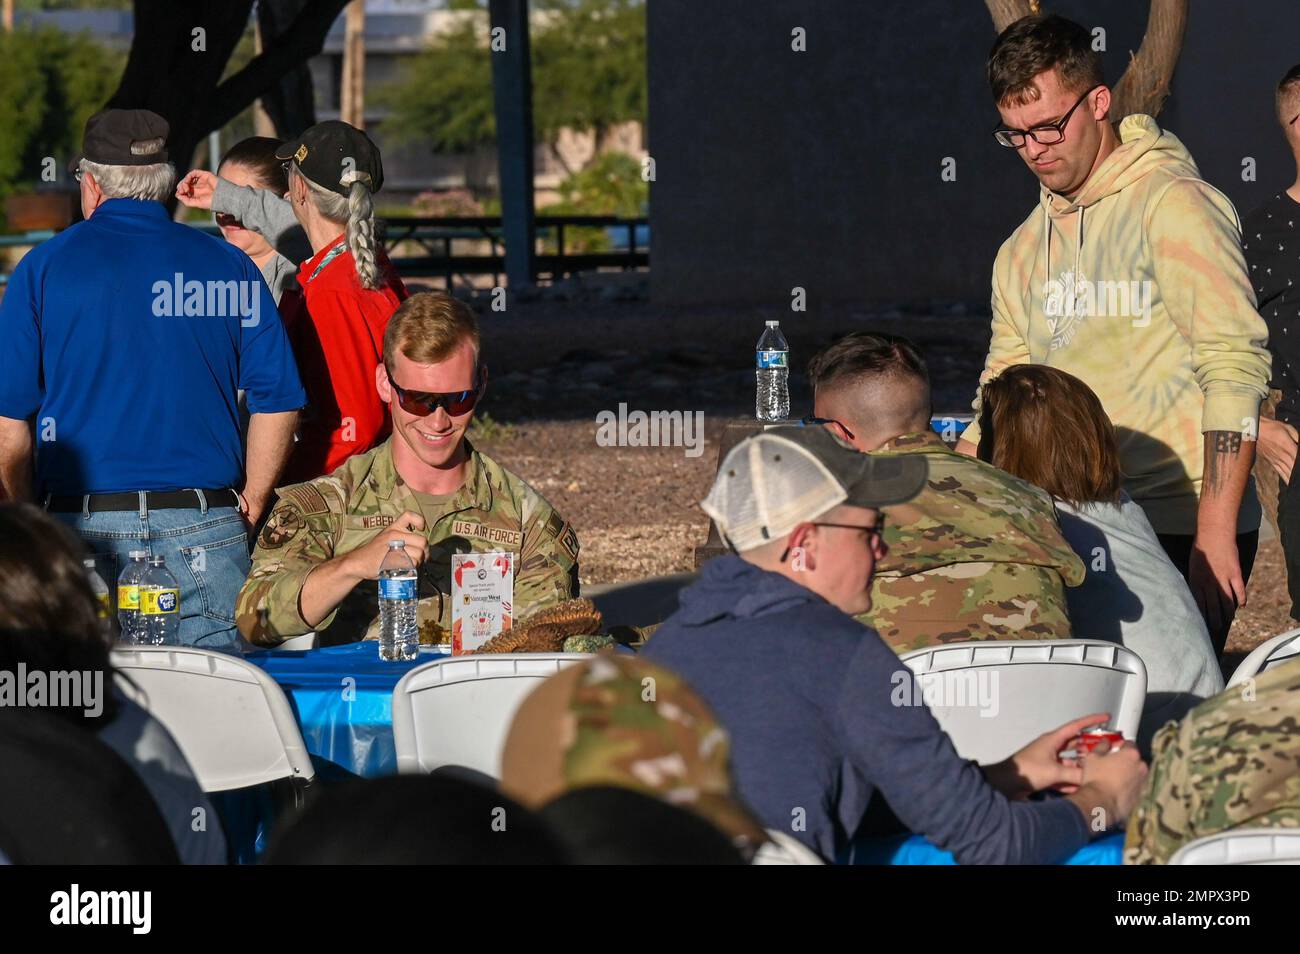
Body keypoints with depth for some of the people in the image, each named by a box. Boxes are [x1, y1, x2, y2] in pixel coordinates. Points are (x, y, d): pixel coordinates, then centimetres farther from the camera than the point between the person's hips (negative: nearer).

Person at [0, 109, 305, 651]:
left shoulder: (45, 267, 2)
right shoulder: (230, 266, 6)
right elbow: (278, 401, 3)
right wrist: (250, 505, 13)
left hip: (84, 527, -1)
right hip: (203, 529, 1)